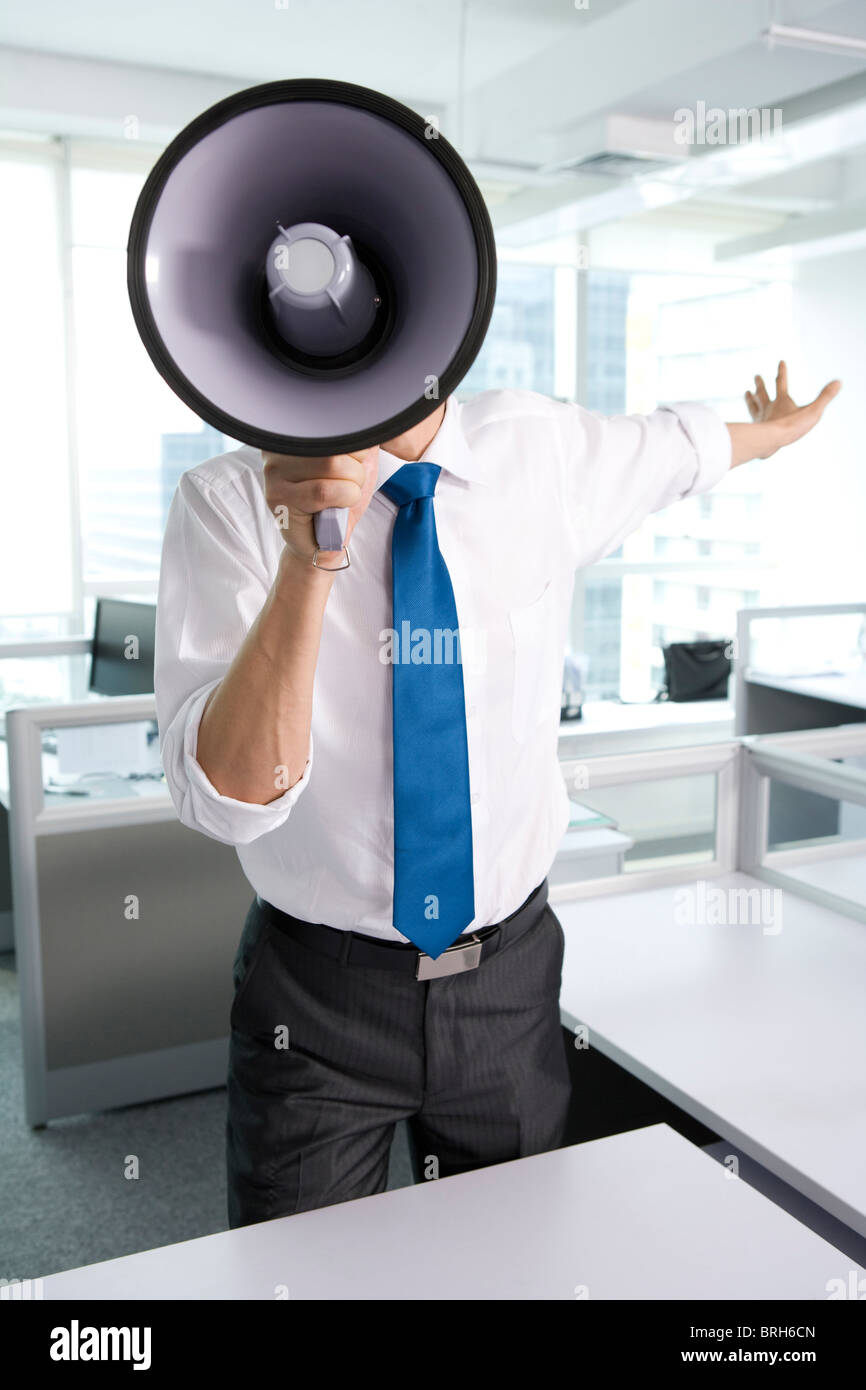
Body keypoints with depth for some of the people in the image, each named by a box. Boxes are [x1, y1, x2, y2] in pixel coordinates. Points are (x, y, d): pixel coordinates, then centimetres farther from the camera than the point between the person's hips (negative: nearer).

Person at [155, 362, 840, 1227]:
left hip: (509, 977, 3)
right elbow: (227, 798, -26)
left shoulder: (544, 452, -7)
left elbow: (683, 446, 16)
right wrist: (307, 561, -38)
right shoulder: (228, 501, -16)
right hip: (318, 995, -2)